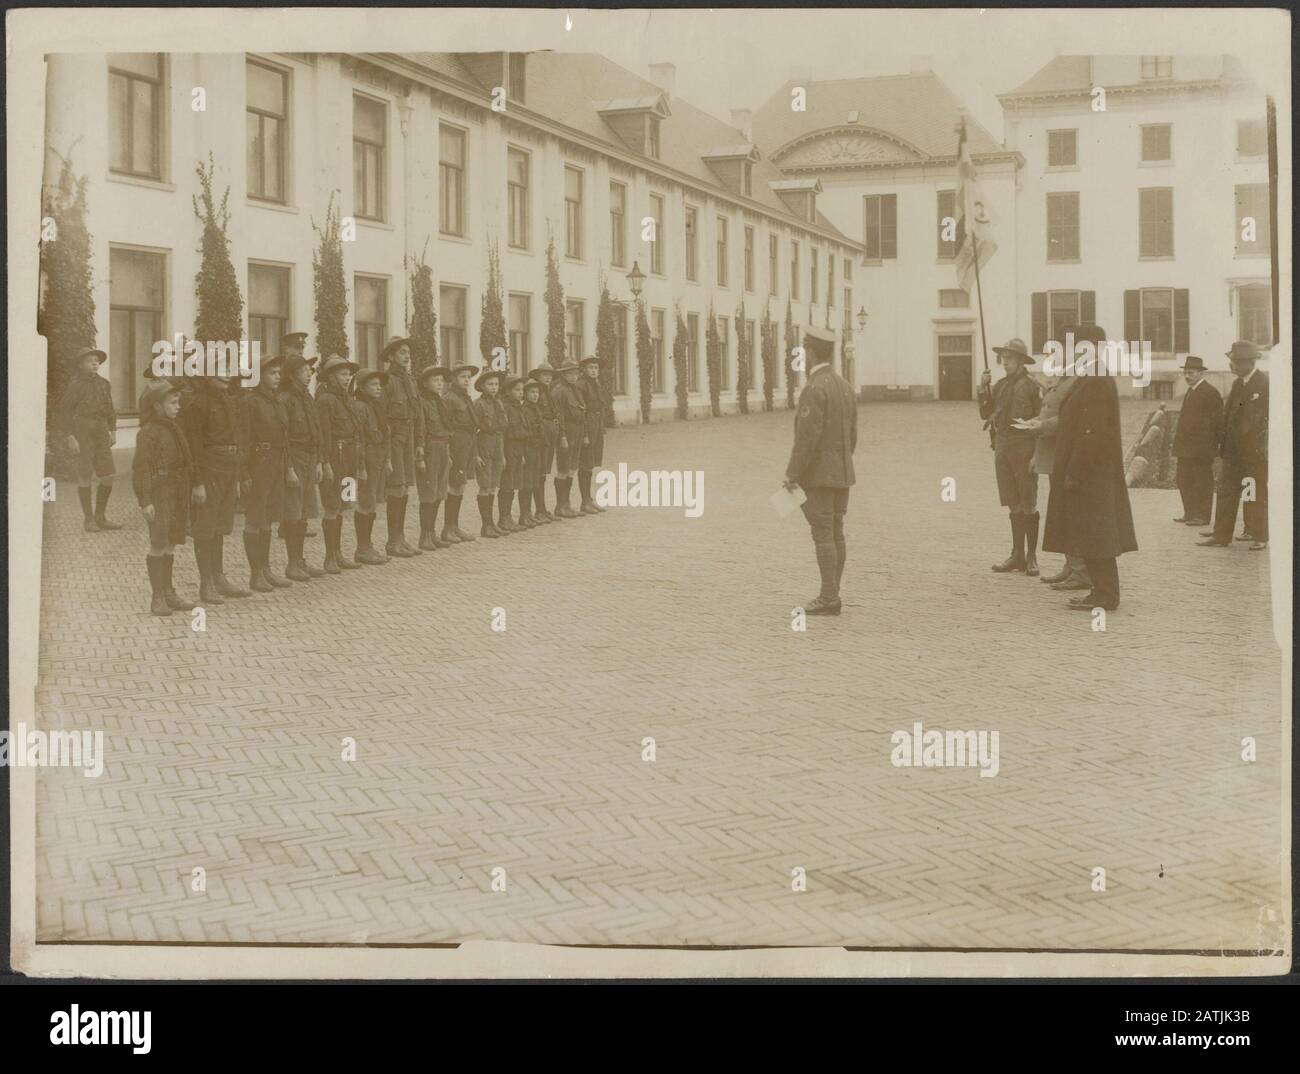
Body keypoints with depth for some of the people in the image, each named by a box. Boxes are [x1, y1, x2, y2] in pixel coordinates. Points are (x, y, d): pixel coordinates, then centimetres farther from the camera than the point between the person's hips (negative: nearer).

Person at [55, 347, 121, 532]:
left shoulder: (104, 384, 10)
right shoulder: (75, 385, -8)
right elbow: (63, 411, -9)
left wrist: (113, 431, 11)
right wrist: (69, 437, -15)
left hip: (101, 432, 6)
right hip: (82, 434, -6)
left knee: (108, 476, 3)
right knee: (85, 476, -2)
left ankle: (100, 517, 15)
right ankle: (88, 519, 7)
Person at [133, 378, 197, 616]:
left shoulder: (173, 429, 14)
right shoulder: (148, 432, -12)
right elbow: (141, 467, -15)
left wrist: (187, 495, 20)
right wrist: (145, 500, -19)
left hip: (177, 496, 8)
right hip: (159, 496, -8)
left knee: (170, 545, 13)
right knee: (158, 545, -4)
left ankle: (168, 592, 21)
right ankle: (157, 597, 2)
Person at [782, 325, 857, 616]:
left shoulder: (814, 388, -18)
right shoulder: (845, 386, 11)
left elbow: (807, 436, -22)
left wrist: (791, 474, -16)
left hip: (817, 474, -9)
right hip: (841, 474, 9)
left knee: (823, 535, -6)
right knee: (835, 533, 9)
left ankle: (828, 599, -5)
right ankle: (831, 595, 13)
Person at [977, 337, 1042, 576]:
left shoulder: (1032, 386, -7)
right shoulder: (1000, 386, 11)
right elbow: (986, 414, 11)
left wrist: (1037, 455, -14)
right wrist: (983, 389, -3)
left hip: (1024, 449, -6)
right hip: (1003, 448, 6)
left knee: (1028, 505, -1)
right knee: (1013, 505, 10)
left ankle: (1031, 556, 6)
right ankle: (1017, 555, 16)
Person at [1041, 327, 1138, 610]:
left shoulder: (1096, 384, -18)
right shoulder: (1095, 381, 14)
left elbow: (1091, 433, -22)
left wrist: (1074, 473, -21)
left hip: (1091, 473, -10)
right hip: (1096, 473, 10)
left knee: (1093, 533, -5)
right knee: (1095, 533, 13)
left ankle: (1104, 596, 0)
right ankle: (1103, 591, 18)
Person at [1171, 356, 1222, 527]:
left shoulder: (1210, 392, -11)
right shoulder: (1191, 391, 17)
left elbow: (1218, 421, -11)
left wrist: (1218, 442, -11)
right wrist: (1178, 437, 16)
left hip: (1201, 448, -9)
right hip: (1186, 448, 9)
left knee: (1202, 482, -2)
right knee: (1183, 480, 12)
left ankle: (1202, 516, 4)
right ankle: (1189, 514, 20)